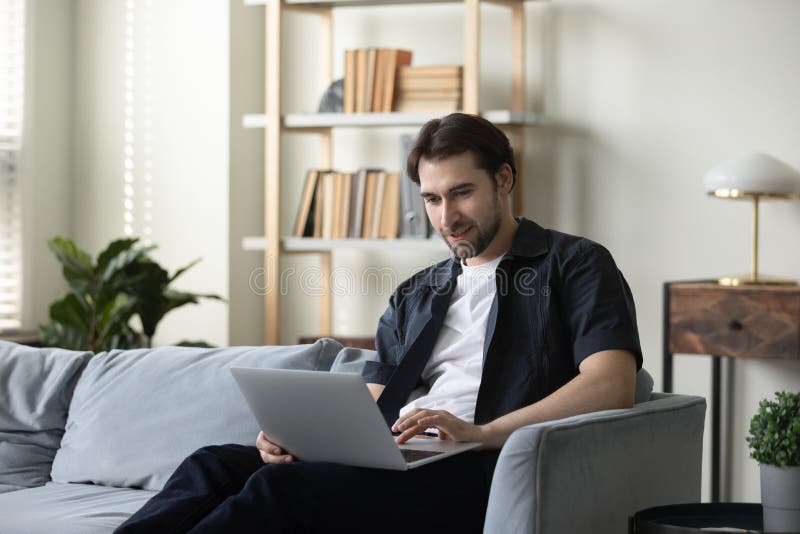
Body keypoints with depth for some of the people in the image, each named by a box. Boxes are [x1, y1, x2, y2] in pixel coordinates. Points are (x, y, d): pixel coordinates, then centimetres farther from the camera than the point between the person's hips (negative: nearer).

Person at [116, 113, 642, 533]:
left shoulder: (573, 264, 7)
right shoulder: (415, 296, 28)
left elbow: (612, 386, -9)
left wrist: (481, 432, -22)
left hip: (480, 470, -7)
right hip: (390, 462, 7)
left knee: (283, 486, -30)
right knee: (215, 464, -18)